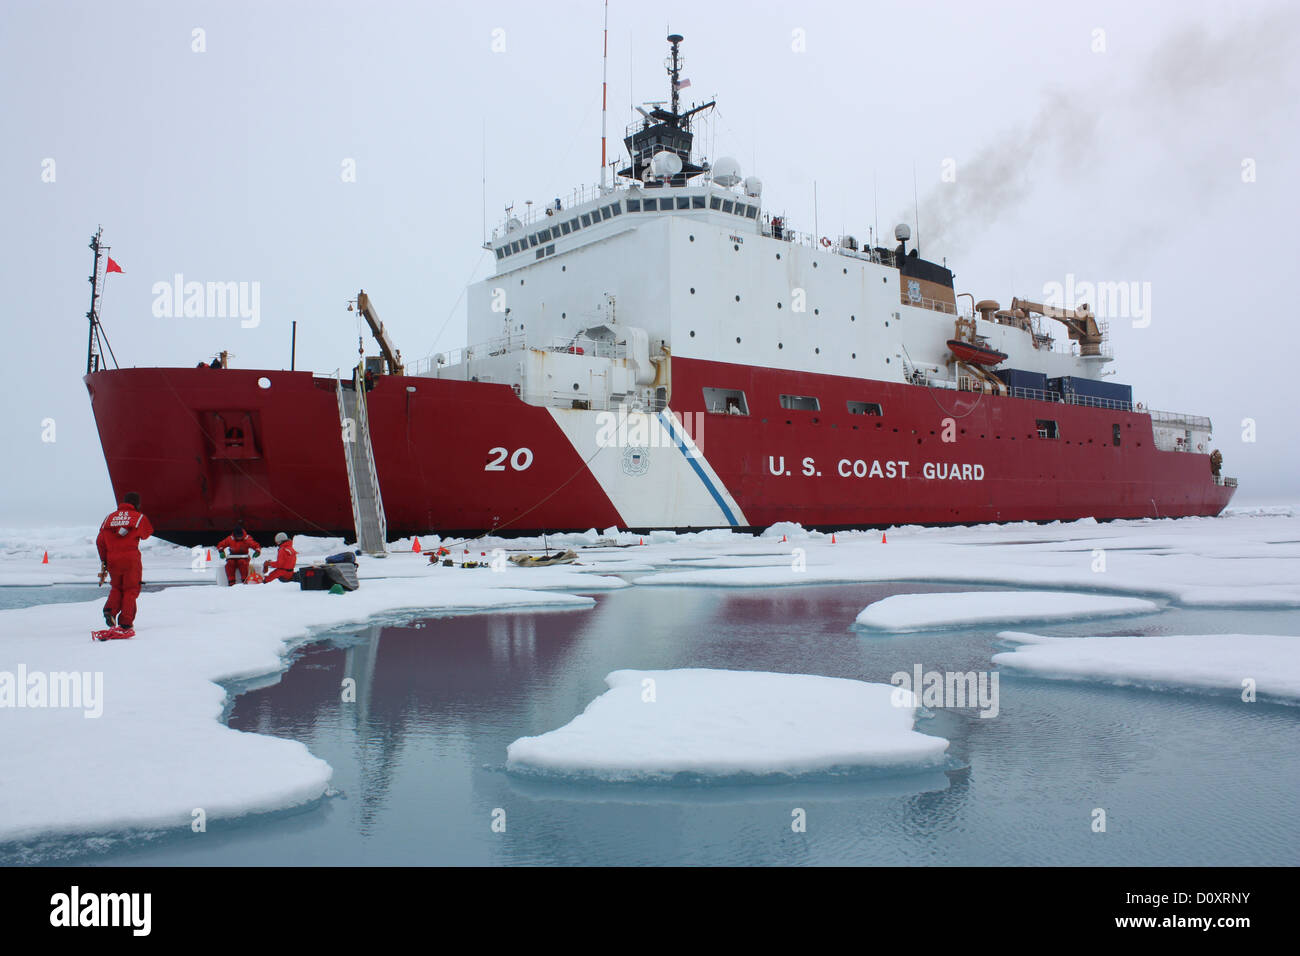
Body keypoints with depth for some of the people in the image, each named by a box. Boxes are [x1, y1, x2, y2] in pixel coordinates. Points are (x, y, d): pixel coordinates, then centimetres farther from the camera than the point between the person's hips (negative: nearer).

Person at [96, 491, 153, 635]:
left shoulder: (110, 517, 11)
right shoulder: (139, 517, 1)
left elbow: (100, 541, 9)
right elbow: (147, 533, 13)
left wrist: (103, 560, 16)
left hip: (112, 559, 3)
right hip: (130, 558, -3)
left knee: (117, 587, 22)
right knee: (130, 590, 5)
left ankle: (110, 609, -4)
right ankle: (126, 624, 0)